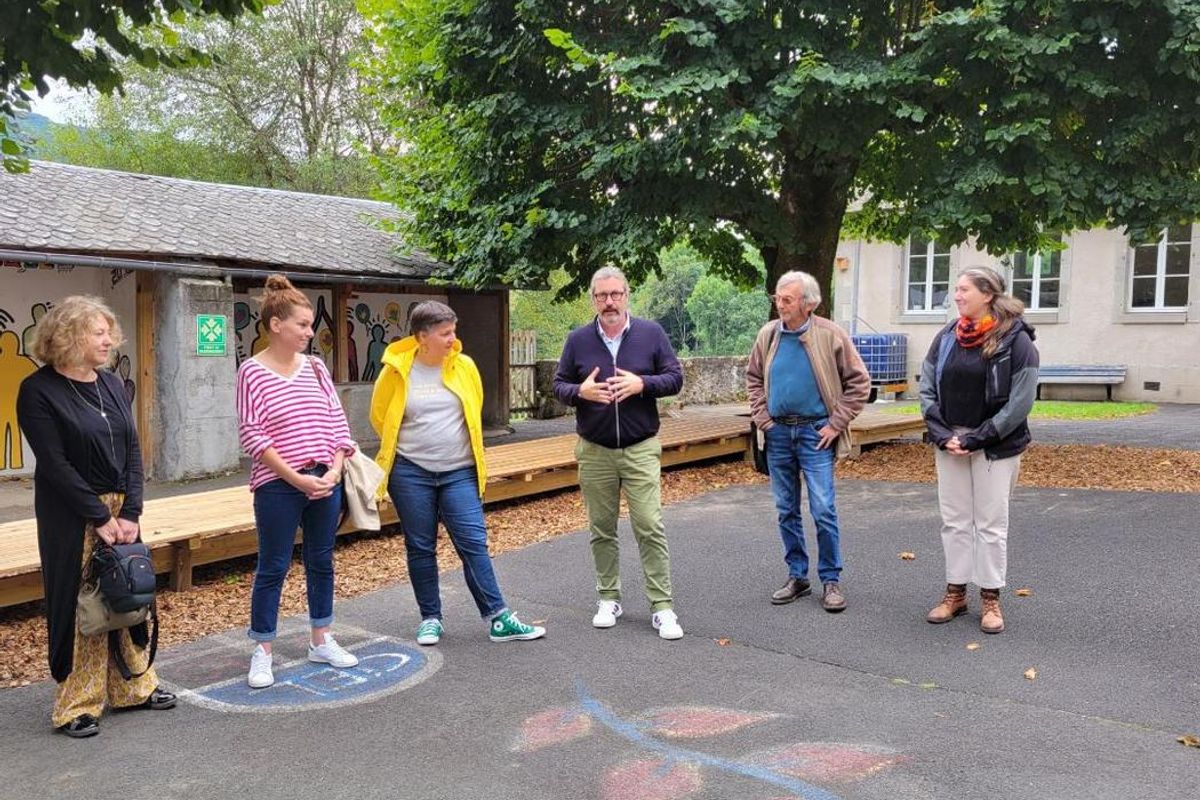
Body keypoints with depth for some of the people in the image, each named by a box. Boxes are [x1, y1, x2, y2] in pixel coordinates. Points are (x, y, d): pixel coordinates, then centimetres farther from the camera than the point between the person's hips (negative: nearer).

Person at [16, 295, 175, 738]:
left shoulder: (112, 384, 7)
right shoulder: (39, 390, -10)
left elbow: (133, 451, 4)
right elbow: (55, 463, -15)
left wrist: (130, 513, -6)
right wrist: (100, 517, -16)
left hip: (120, 510, 6)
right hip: (72, 515, -6)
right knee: (78, 603, 1)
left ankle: (132, 685, 27)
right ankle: (77, 705, 14)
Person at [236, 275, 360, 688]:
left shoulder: (315, 367, 6)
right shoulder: (252, 371, -7)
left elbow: (337, 422, 7)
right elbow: (252, 435, -11)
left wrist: (334, 471, -6)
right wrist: (295, 477, -16)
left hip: (325, 483, 5)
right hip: (278, 486, -5)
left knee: (321, 561, 14)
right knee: (273, 568, 3)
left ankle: (321, 640, 30)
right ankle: (262, 653, 17)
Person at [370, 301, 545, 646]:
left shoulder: (464, 366, -1)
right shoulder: (397, 371, -6)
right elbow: (379, 416, 8)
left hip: (459, 473, 1)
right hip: (411, 474, -1)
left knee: (474, 543, -2)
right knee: (420, 549, 8)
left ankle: (499, 619, 3)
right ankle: (430, 618, 22)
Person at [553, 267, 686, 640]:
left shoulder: (651, 333, 0)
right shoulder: (578, 340, 3)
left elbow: (675, 378, 1)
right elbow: (559, 385, 7)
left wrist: (642, 384, -17)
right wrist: (581, 391, -15)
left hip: (641, 449, -2)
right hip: (594, 452, 2)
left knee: (650, 527, -6)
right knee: (602, 529, 10)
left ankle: (663, 606, 2)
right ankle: (608, 599, 24)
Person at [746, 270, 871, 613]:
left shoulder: (830, 335, -8)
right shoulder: (768, 334, 2)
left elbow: (859, 382, -4)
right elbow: (753, 378, 15)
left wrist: (836, 424, -8)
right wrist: (762, 417, 4)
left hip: (815, 432, -4)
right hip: (778, 433, 4)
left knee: (823, 510, -5)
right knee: (786, 510, 11)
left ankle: (831, 580, 9)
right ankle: (797, 576, 24)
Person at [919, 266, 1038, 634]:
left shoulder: (1015, 339, -9)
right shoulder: (947, 336, 4)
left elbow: (1020, 401, -13)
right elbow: (927, 389, 4)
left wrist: (976, 440, -15)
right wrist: (942, 434, -8)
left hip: (995, 446, -4)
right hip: (949, 442, 4)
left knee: (991, 523, 4)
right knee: (954, 521, 10)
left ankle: (991, 599, 16)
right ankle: (955, 592, 21)